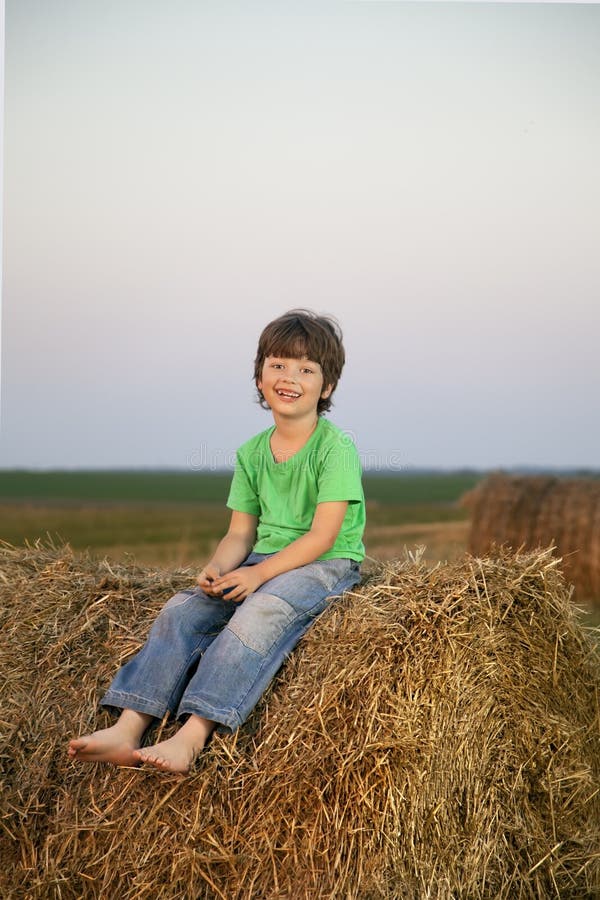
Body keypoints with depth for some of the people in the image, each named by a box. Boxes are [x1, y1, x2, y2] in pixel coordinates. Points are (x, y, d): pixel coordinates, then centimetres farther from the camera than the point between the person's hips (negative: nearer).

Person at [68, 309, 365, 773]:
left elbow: (323, 534, -16)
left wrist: (259, 574, -23)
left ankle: (192, 737, -42)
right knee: (182, 609, -15)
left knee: (259, 612, -34)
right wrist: (218, 568, -15)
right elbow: (241, 532, 8)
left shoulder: (336, 447, -10)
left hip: (327, 565, -6)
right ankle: (129, 730, -24)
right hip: (264, 561, 7)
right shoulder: (252, 453, 10)